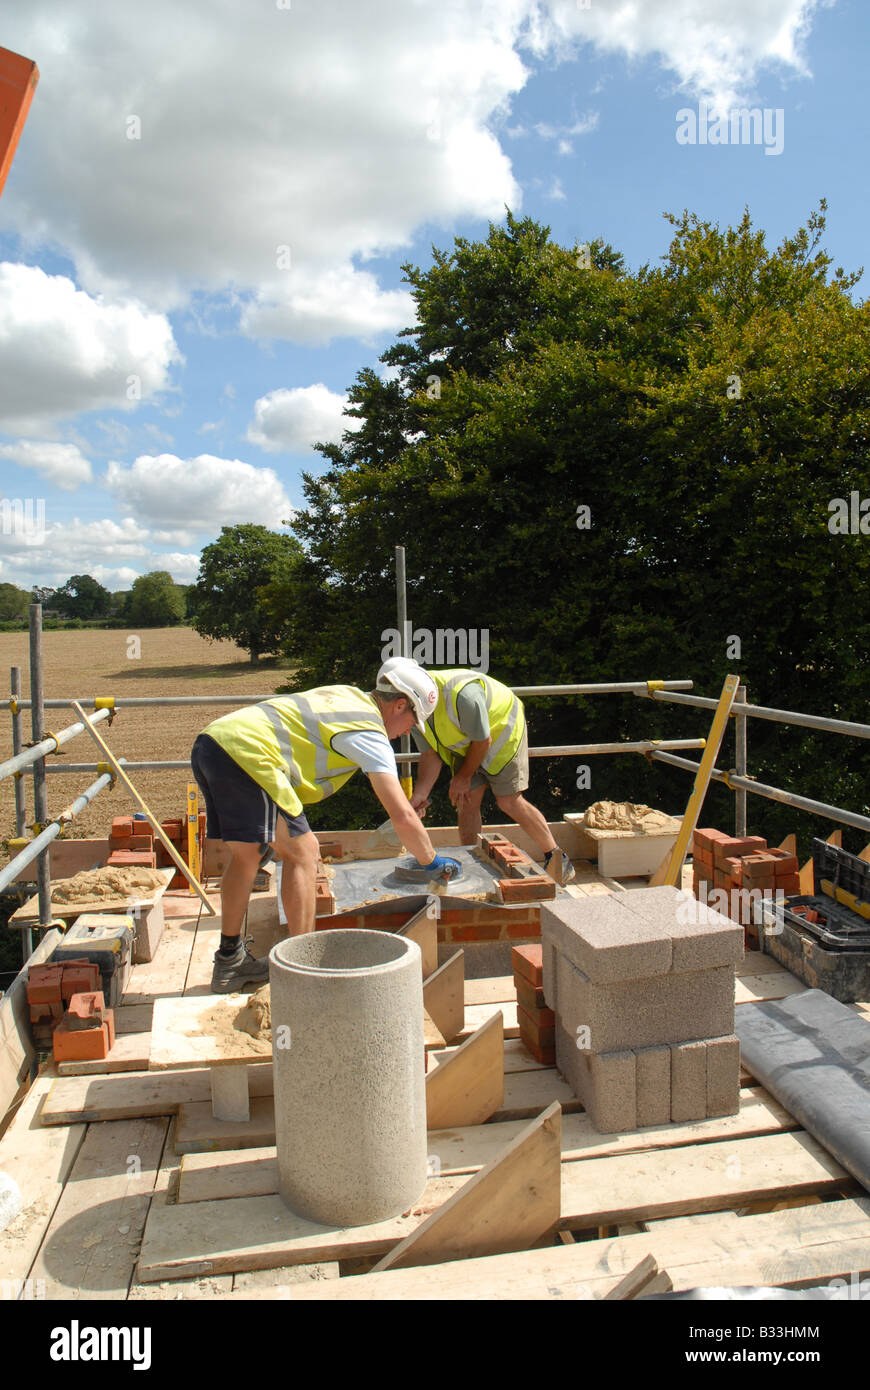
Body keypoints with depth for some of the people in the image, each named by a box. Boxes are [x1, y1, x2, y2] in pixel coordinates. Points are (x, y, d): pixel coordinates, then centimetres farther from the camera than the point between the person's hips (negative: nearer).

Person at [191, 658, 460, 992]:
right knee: (301, 851, 3)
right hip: (245, 752, -9)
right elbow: (402, 817, -5)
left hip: (209, 742, 9)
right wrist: (432, 863, 10)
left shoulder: (347, 695, 23)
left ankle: (230, 963, 29)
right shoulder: (370, 734, -2)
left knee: (246, 853, 20)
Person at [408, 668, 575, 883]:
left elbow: (483, 740, -26)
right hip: (466, 745, 7)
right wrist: (419, 796, -21)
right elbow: (430, 754, -9)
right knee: (467, 802, -2)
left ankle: (556, 858, 5)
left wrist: (464, 777, -13)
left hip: (502, 732, -7)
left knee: (509, 801, -9)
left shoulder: (461, 694, -41)